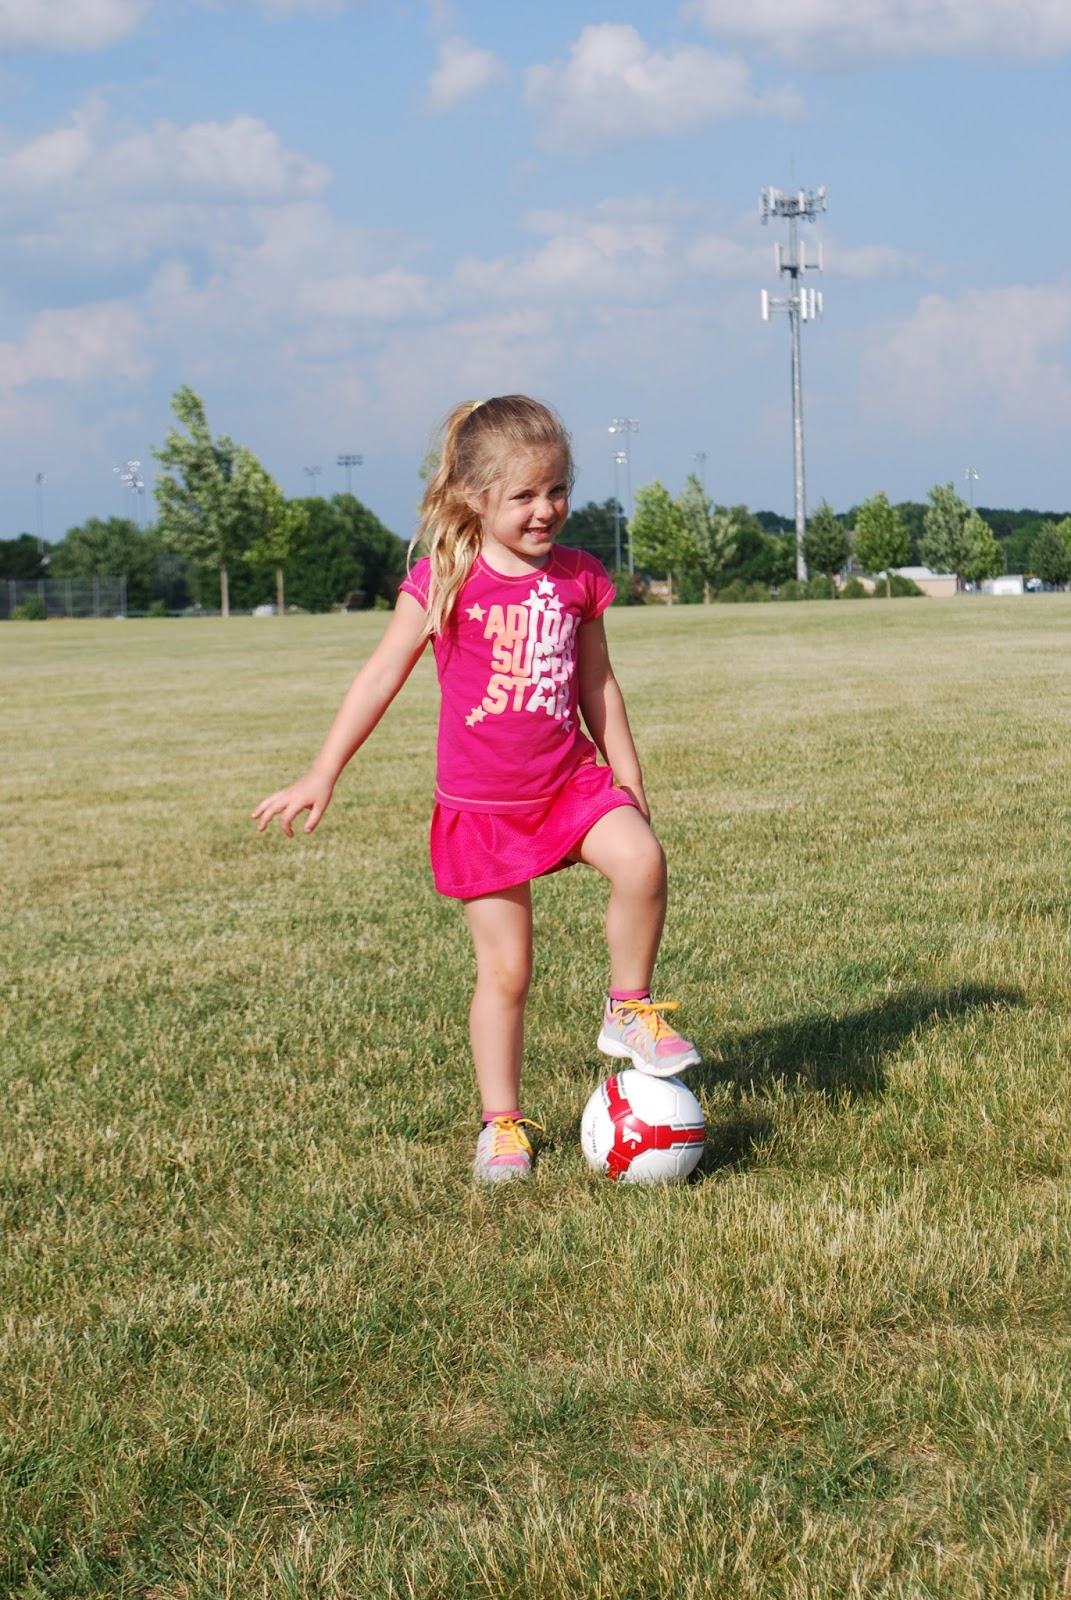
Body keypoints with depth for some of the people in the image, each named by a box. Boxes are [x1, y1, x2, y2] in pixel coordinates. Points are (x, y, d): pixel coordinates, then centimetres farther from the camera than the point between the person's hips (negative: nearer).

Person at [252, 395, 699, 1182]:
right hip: (482, 805, -3)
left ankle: (629, 1011, -4)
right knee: (505, 969, 1)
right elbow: (382, 677, -5)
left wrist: (627, 776, 13)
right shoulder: (445, 579, -9)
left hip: (571, 780, 3)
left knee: (641, 860, -26)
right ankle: (502, 1122, 15)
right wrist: (322, 776, -7)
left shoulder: (579, 579, 2)